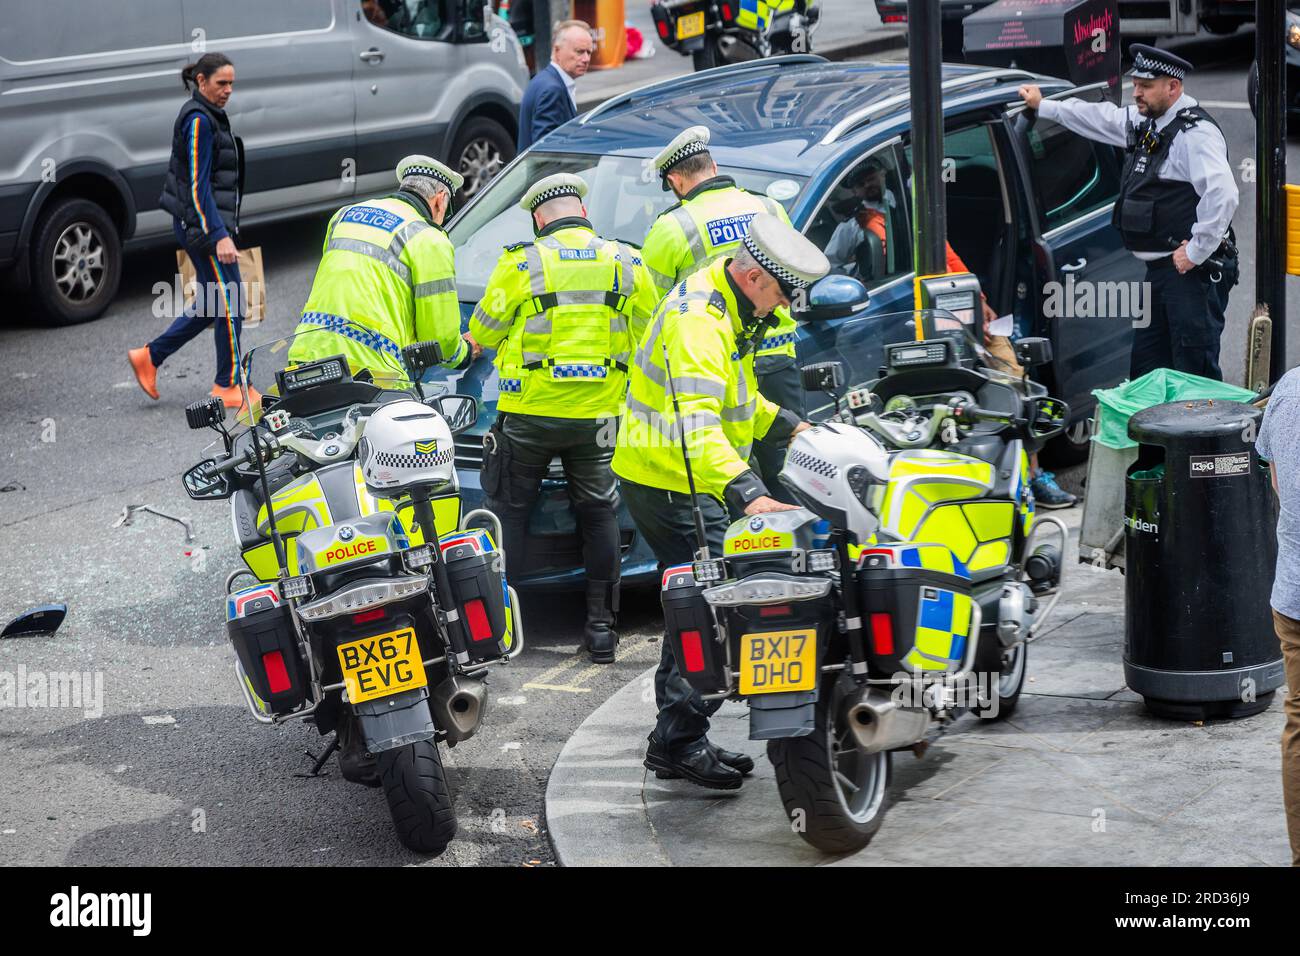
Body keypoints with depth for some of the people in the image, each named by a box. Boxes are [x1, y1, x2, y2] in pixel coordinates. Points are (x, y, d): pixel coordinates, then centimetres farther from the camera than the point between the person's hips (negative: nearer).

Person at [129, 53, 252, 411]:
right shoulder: (198, 120, -16)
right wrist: (219, 236, -26)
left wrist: (225, 228, 25)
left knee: (210, 302, 14)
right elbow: (198, 186, -21)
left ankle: (149, 357, 19)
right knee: (229, 303, -4)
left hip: (204, 222, 10)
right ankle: (229, 385, 5)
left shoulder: (209, 116, 15)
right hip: (202, 223, -10)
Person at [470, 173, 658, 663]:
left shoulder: (522, 263, -7)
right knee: (599, 515, 14)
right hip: (598, 415, 2)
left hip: (530, 410, -2)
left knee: (510, 511, 10)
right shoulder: (627, 263, 2)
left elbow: (483, 331, 1)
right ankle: (601, 624, 13)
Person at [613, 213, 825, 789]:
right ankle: (678, 742, -10)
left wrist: (787, 426, 12)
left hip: (692, 483, 11)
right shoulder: (698, 321, -24)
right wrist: (747, 493, -48)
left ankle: (678, 739, 23)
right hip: (670, 484, -11)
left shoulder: (726, 306, 11)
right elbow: (696, 422, -36)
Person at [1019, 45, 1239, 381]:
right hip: (1159, 271, 10)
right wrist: (1043, 106, 43)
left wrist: (1196, 252, -22)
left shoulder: (1196, 132, -16)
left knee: (1196, 374, -10)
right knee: (1144, 372, 14)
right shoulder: (1143, 122, 14)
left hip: (1193, 273, -10)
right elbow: (1099, 118, 34)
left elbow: (1222, 195, -28)